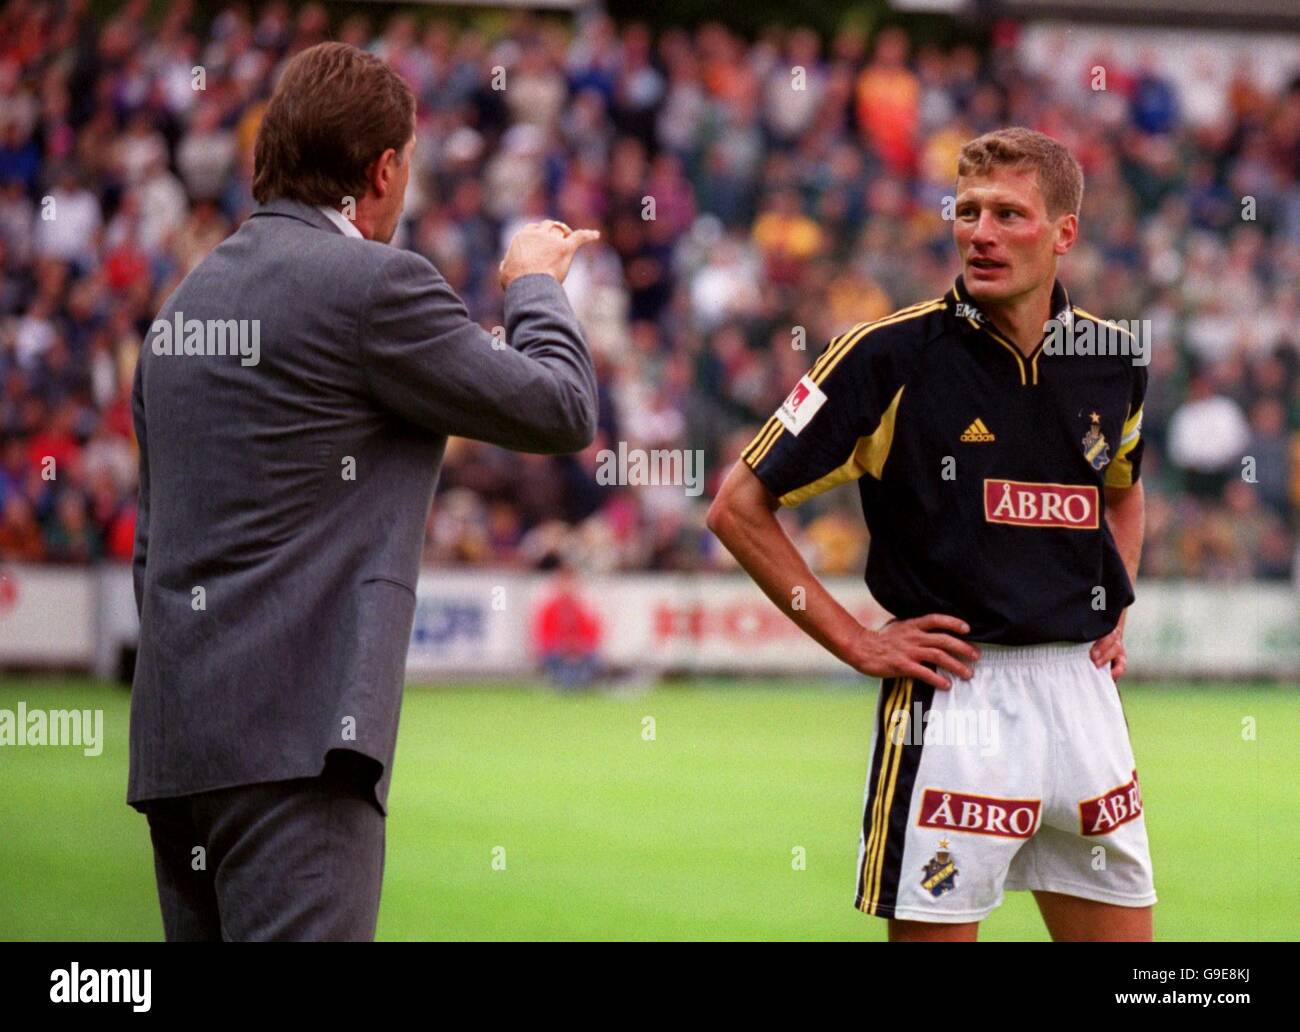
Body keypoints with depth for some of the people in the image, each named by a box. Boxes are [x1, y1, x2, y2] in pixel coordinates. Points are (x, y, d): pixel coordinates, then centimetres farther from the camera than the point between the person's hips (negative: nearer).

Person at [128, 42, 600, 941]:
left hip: (174, 733, 9)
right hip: (293, 734, -9)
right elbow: (562, 411, 0)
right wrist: (537, 283, 19)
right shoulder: (376, 285, -8)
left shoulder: (186, 300, 18)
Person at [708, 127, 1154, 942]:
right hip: (954, 687, -5)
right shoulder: (891, 354, -8)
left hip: (1083, 686, 5)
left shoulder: (1114, 361, 7)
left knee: (1121, 931, 8)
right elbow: (739, 506, -4)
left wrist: (1117, 609, 14)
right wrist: (857, 643, -7)